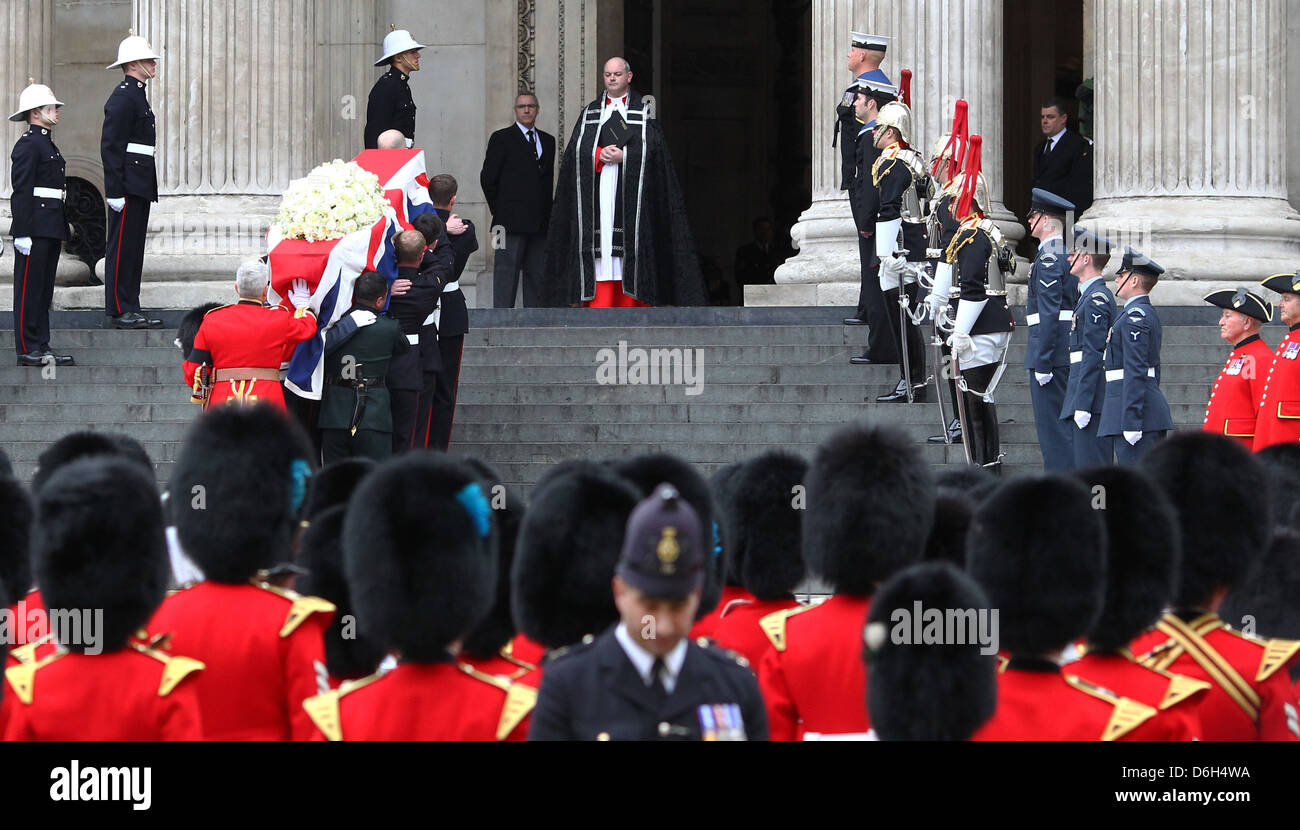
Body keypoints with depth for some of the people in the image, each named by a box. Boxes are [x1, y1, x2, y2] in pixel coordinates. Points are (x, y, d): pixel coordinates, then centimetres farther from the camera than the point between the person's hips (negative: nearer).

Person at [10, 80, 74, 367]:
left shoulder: (48, 144, 18)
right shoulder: (28, 144, -11)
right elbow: (21, 190, -16)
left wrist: (61, 230, 22)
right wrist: (23, 233, -21)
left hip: (51, 230, 10)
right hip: (34, 230, -10)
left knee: (44, 290, 10)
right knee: (29, 288, -6)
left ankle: (42, 348, 13)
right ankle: (28, 350, -5)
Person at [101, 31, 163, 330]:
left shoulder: (137, 95, 19)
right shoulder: (123, 98, -13)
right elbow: (110, 146, -18)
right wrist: (115, 190, -22)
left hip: (140, 186, 10)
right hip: (128, 187, -10)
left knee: (133, 248, 10)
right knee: (122, 248, -7)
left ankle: (130, 310, 12)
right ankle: (119, 311, -7)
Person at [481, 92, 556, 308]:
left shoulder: (547, 141, 16)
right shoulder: (502, 139, 0)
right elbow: (488, 178, -1)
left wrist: (546, 213, 11)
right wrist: (499, 211, 0)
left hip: (540, 223, 5)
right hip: (512, 221, -5)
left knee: (536, 275, 6)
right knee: (507, 272, -7)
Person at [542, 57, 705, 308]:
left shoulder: (644, 112, 8)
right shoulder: (590, 113, 16)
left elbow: (651, 148, -3)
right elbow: (576, 148, 5)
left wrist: (623, 156, -15)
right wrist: (599, 154, -13)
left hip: (631, 191, -2)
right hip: (597, 191, 2)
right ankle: (599, 308, -8)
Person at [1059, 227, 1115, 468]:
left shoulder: (1097, 298, -14)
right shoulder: (1090, 295, 18)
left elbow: (1093, 354, -19)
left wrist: (1083, 405, -21)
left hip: (1092, 397, -10)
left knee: (1091, 465, -9)